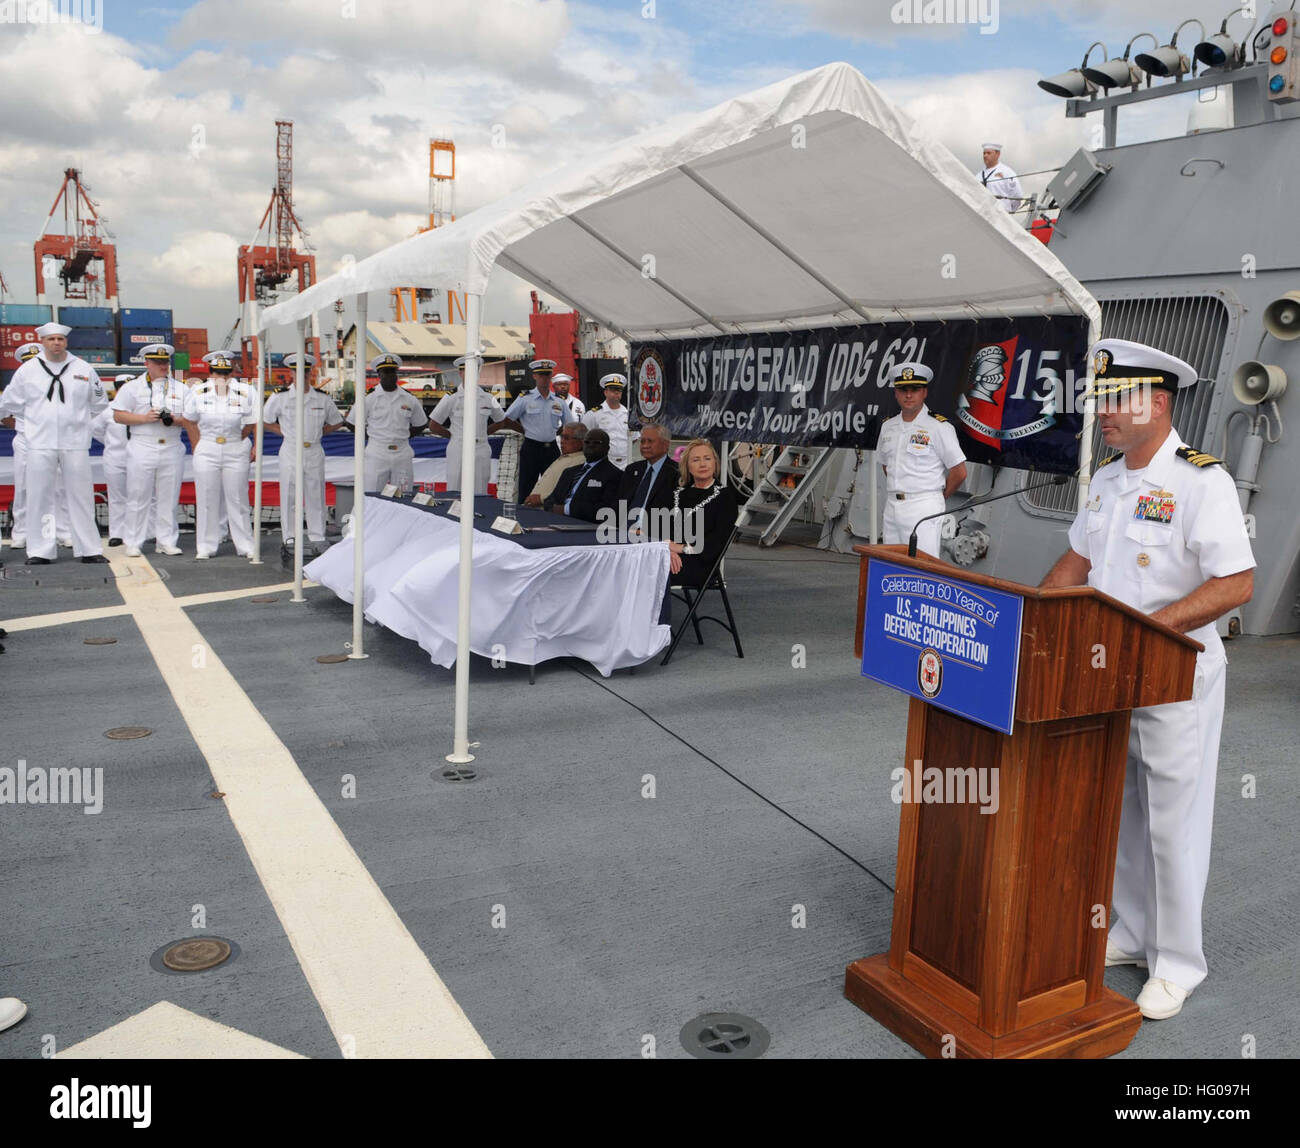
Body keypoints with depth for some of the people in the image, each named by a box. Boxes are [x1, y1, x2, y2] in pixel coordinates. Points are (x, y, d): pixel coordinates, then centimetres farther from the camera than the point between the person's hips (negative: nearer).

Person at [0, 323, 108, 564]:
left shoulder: (83, 369, 6)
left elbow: (100, 402, 16)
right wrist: (36, 420, 12)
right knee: (40, 498, 2)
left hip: (75, 443, 0)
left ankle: (89, 549, 9)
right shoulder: (28, 370, 6)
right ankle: (40, 551, 8)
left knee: (81, 497, 3)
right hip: (40, 444, 0)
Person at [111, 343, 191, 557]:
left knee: (168, 499, 4)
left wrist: (176, 420, -8)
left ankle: (166, 541, 11)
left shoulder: (181, 388, 12)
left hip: (172, 449, 2)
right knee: (138, 498, -1)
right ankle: (133, 543, 6)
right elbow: (118, 415, 0)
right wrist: (145, 418, -12)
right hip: (142, 449, -2)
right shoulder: (133, 387, 5)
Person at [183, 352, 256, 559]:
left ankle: (245, 546, 11)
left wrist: (234, 441, 5)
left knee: (238, 500, 3)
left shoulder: (246, 392, -4)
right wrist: (198, 447, 8)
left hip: (236, 453, -1)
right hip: (206, 452, 1)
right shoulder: (198, 393, 2)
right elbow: (191, 423, 12)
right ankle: (206, 547, 14)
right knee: (207, 501, 5)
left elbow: (251, 424, 5)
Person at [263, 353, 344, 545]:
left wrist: (317, 433, 6)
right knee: (289, 497, 0)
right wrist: (285, 433, 2)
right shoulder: (280, 397, 0)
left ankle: (317, 539, 12)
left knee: (316, 497, 4)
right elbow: (264, 420, 10)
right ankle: (290, 539, 8)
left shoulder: (323, 399, 4)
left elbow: (337, 422, 17)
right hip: (290, 452, -1)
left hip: (315, 453, 2)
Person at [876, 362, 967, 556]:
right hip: (892, 506, 6)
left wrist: (936, 499, 3)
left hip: (923, 509, -6)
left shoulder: (939, 427, -6)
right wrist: (898, 492, 14)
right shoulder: (888, 426, 12)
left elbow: (959, 473, -5)